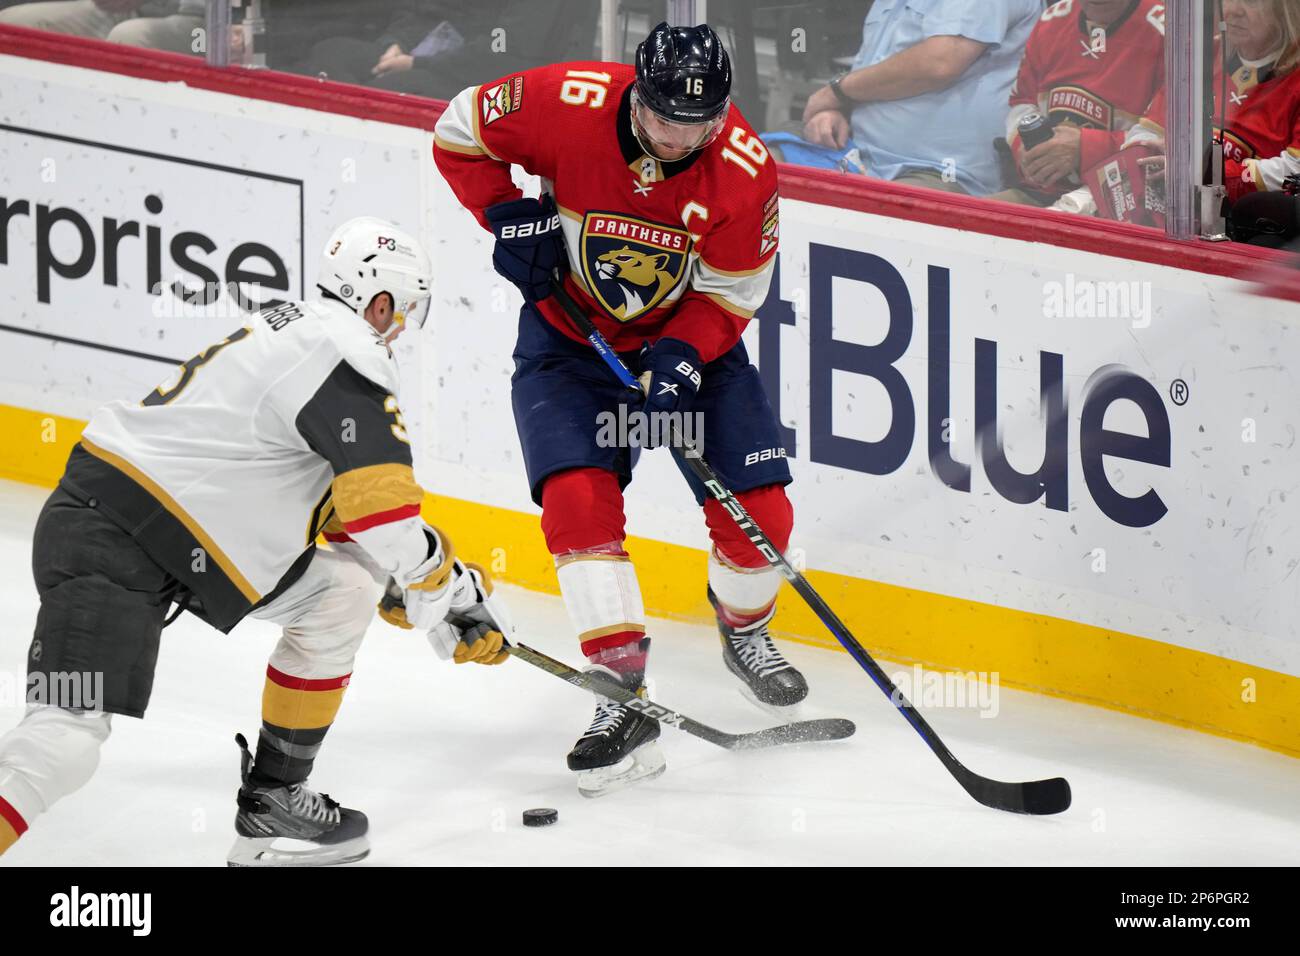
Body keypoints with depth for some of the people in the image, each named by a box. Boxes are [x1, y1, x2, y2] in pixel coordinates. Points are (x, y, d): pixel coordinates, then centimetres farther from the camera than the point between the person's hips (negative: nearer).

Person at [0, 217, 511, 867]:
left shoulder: (297, 328, 17)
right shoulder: (346, 355, -14)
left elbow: (347, 497, 28)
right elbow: (387, 515, -17)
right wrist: (458, 601, -2)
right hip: (107, 539, -10)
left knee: (338, 591, 15)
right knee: (66, 740, -23)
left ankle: (273, 802, 19)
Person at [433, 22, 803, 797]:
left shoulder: (746, 172, -23)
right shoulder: (568, 105, -25)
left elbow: (728, 296, -14)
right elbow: (459, 131, -8)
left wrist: (680, 364, -29)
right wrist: (509, 215, -18)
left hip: (690, 339, 1)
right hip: (569, 334, -1)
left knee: (759, 507, -4)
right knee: (579, 500, -19)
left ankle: (746, 631, 30)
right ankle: (623, 699, -20)